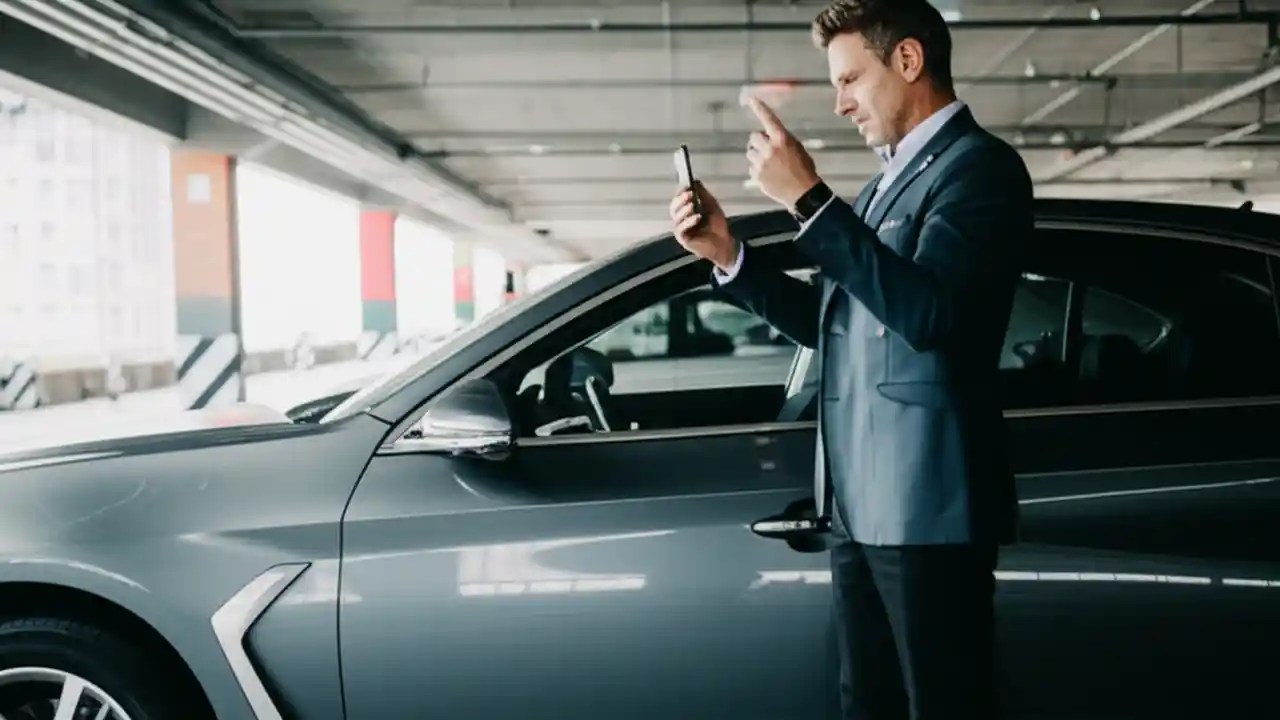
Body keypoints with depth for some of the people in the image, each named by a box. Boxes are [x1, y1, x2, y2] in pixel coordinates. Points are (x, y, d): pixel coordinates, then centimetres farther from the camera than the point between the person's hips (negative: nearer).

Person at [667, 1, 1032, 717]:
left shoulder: (980, 164, -8)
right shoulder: (890, 179, 19)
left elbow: (928, 313, -23)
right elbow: (835, 323, 21)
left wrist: (808, 200, -23)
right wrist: (729, 255, 9)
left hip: (925, 502, -9)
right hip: (861, 502, 9)